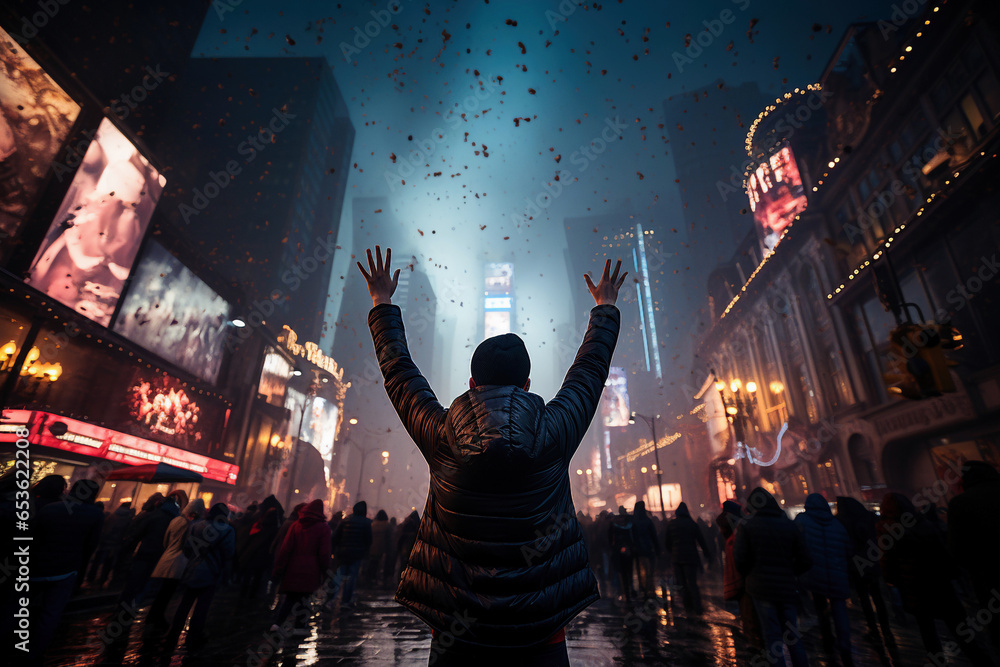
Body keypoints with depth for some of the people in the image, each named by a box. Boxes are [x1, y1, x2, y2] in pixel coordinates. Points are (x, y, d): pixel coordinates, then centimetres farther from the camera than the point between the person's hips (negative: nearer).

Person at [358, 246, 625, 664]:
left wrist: (382, 305, 17)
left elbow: (398, 372, 3)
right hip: (540, 631, 0)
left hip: (457, 630, 1)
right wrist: (605, 308, 21)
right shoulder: (555, 431, -12)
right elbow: (590, 369, 4)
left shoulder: (443, 436, -12)